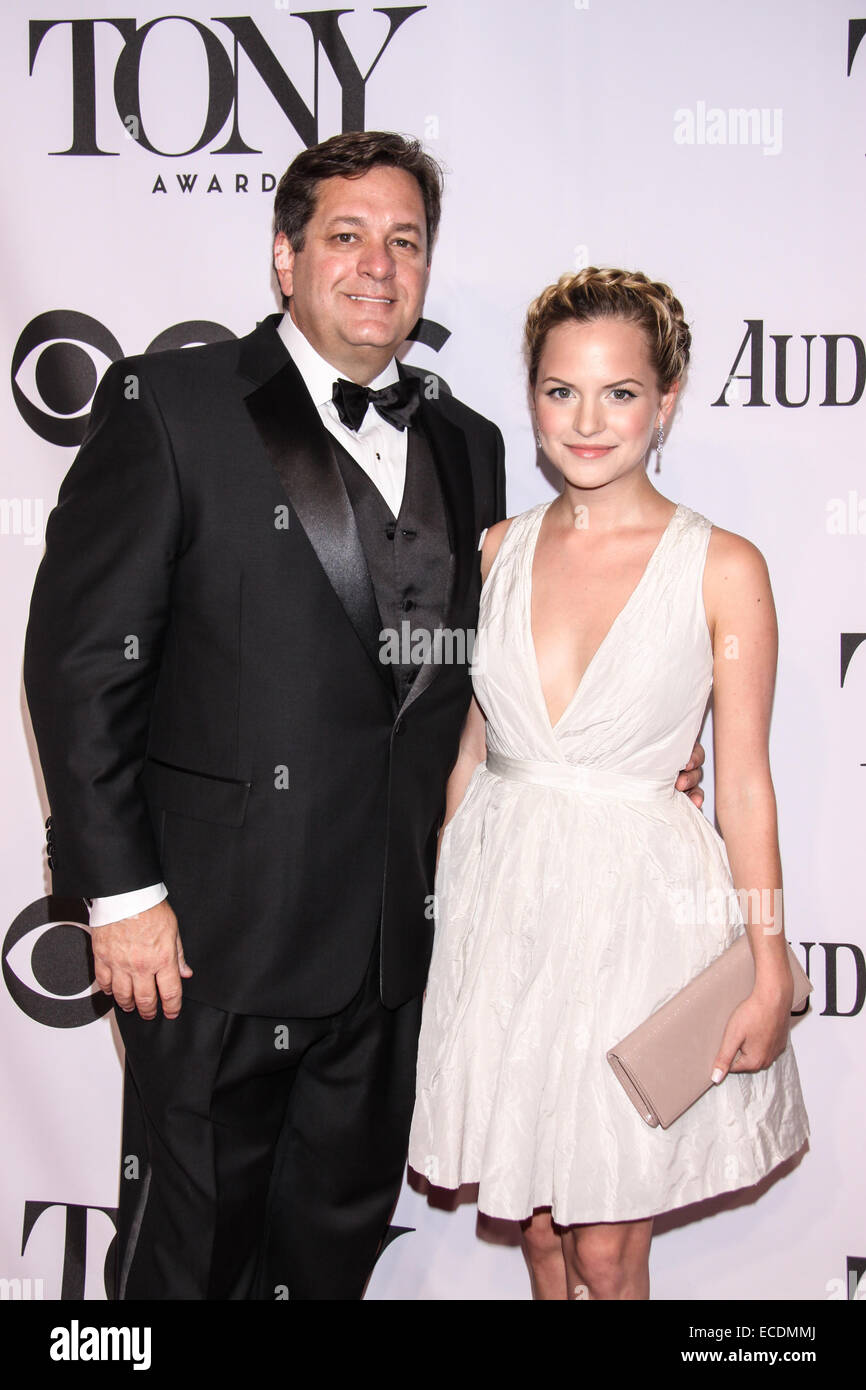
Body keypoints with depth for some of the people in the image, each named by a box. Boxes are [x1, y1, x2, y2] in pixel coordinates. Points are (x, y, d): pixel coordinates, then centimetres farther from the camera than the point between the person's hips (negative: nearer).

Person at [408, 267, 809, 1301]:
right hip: (502, 903, 3)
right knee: (534, 1221, 16)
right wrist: (441, 898, 11)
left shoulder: (723, 568, -8)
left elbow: (742, 780, -5)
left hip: (642, 913, -3)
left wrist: (770, 973, -5)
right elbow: (469, 748, 10)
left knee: (606, 1249, 6)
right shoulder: (497, 550, 3)